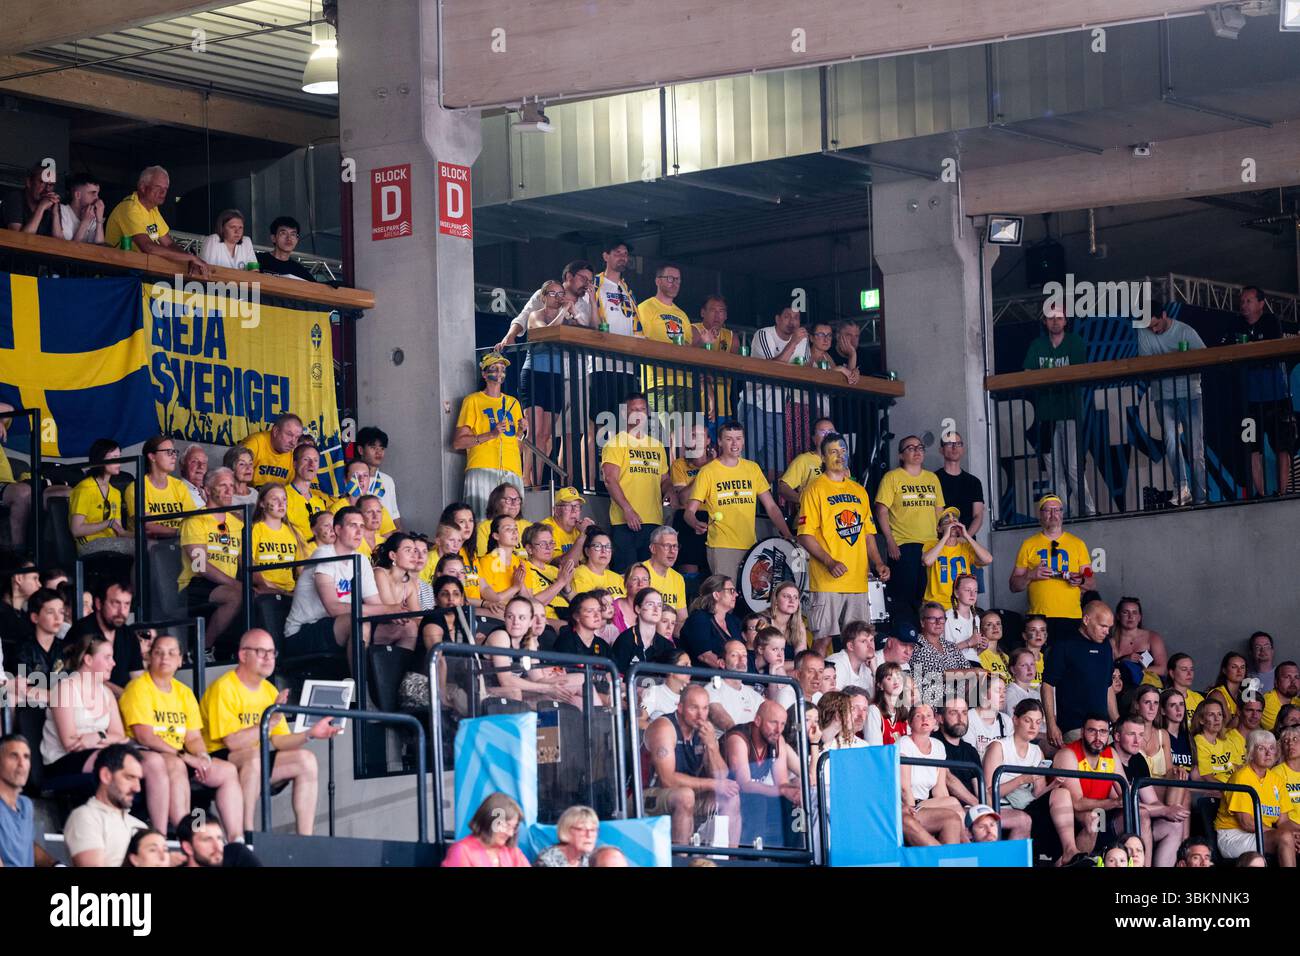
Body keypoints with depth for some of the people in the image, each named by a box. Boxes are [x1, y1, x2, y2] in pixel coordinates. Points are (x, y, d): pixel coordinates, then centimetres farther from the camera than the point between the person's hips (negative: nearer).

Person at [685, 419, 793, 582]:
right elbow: (690, 511, -2)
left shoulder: (752, 469, 12)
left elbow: (771, 506, 13)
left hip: (750, 546, 4)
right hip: (721, 547, -4)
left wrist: (786, 533, 1)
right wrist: (696, 524, -24)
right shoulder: (708, 472, 0)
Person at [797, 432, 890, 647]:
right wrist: (829, 562, -19)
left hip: (858, 580, 6)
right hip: (827, 581, -6)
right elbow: (805, 536, -7)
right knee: (825, 637, -8)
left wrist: (878, 563, 6)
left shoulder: (859, 491, 18)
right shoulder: (815, 489, -1)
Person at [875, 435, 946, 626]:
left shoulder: (932, 478, 15)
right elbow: (882, 511, -5)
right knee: (903, 594, -6)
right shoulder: (892, 477, 0)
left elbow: (939, 511, 19)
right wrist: (890, 541, -13)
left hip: (931, 544, 5)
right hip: (903, 546, -5)